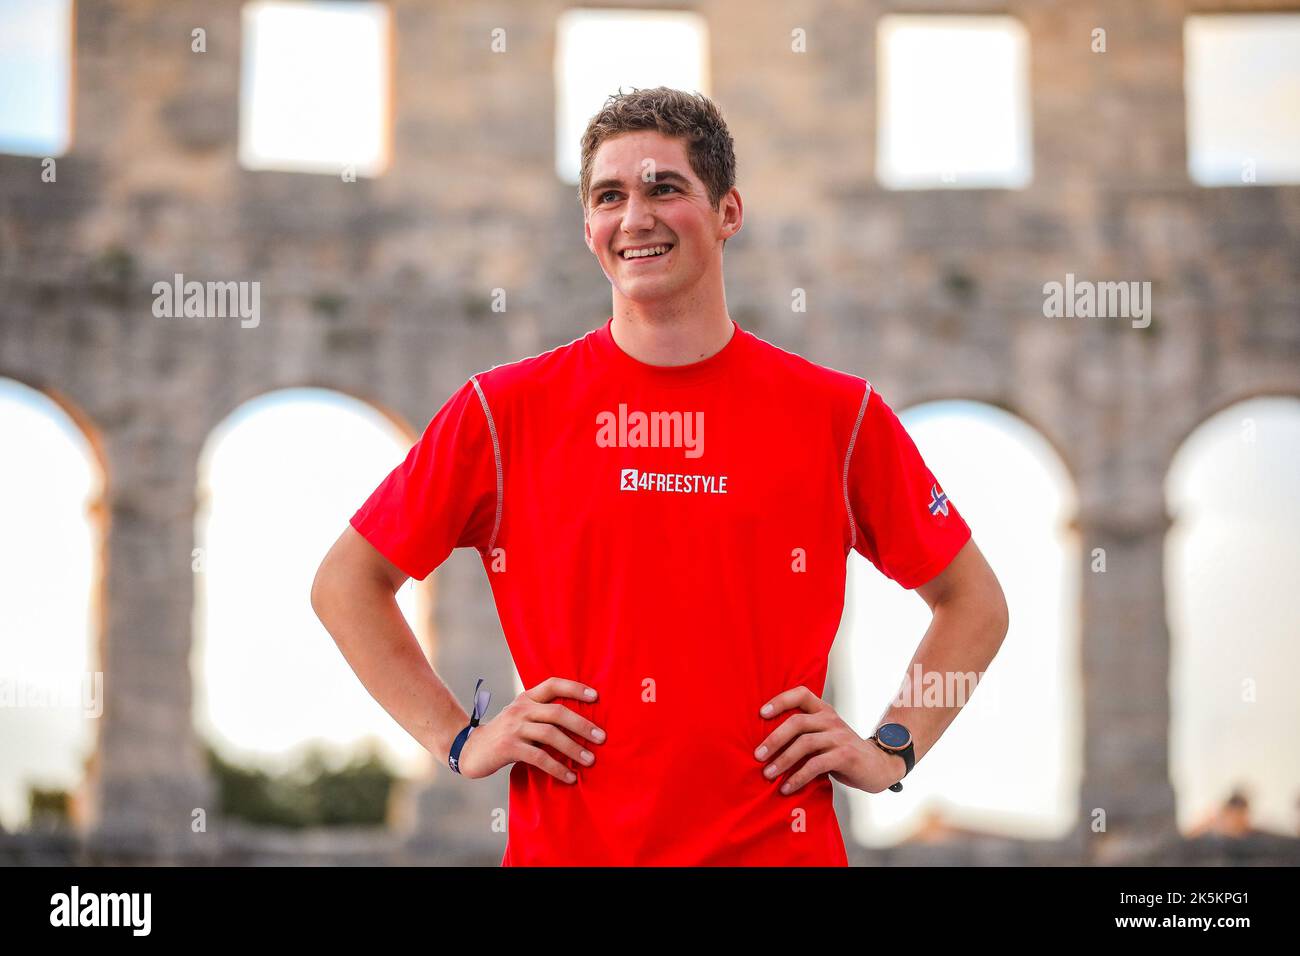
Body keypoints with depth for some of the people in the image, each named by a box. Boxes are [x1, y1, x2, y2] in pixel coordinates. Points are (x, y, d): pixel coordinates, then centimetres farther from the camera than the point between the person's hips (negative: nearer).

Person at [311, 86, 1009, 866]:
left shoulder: (839, 414, 1)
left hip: (778, 842, 0)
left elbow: (974, 603, 11)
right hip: (563, 841, 0)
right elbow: (346, 584, 8)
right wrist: (459, 740, 1)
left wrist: (892, 750, 1)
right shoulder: (503, 411, 0)